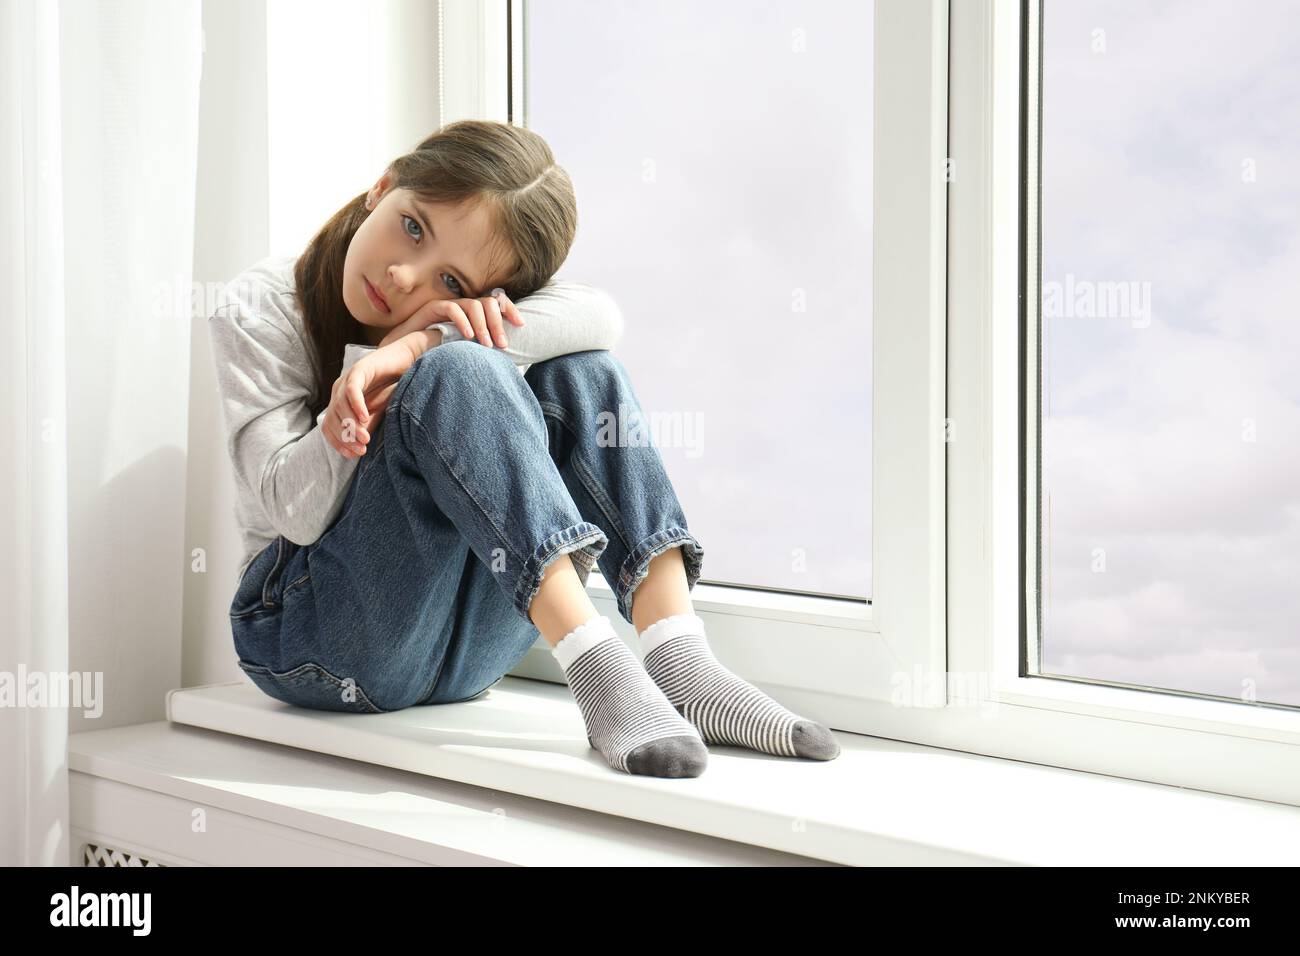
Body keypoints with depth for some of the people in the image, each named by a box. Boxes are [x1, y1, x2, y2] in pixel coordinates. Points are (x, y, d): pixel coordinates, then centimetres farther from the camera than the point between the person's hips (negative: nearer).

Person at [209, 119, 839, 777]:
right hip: (311, 634, -4)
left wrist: (419, 344, -31)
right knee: (459, 372, -27)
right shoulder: (258, 311, -5)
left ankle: (680, 661, -30)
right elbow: (295, 509, -16)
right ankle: (594, 665, -42)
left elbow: (602, 318, -19)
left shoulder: (463, 306, 4)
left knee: (580, 373, -16)